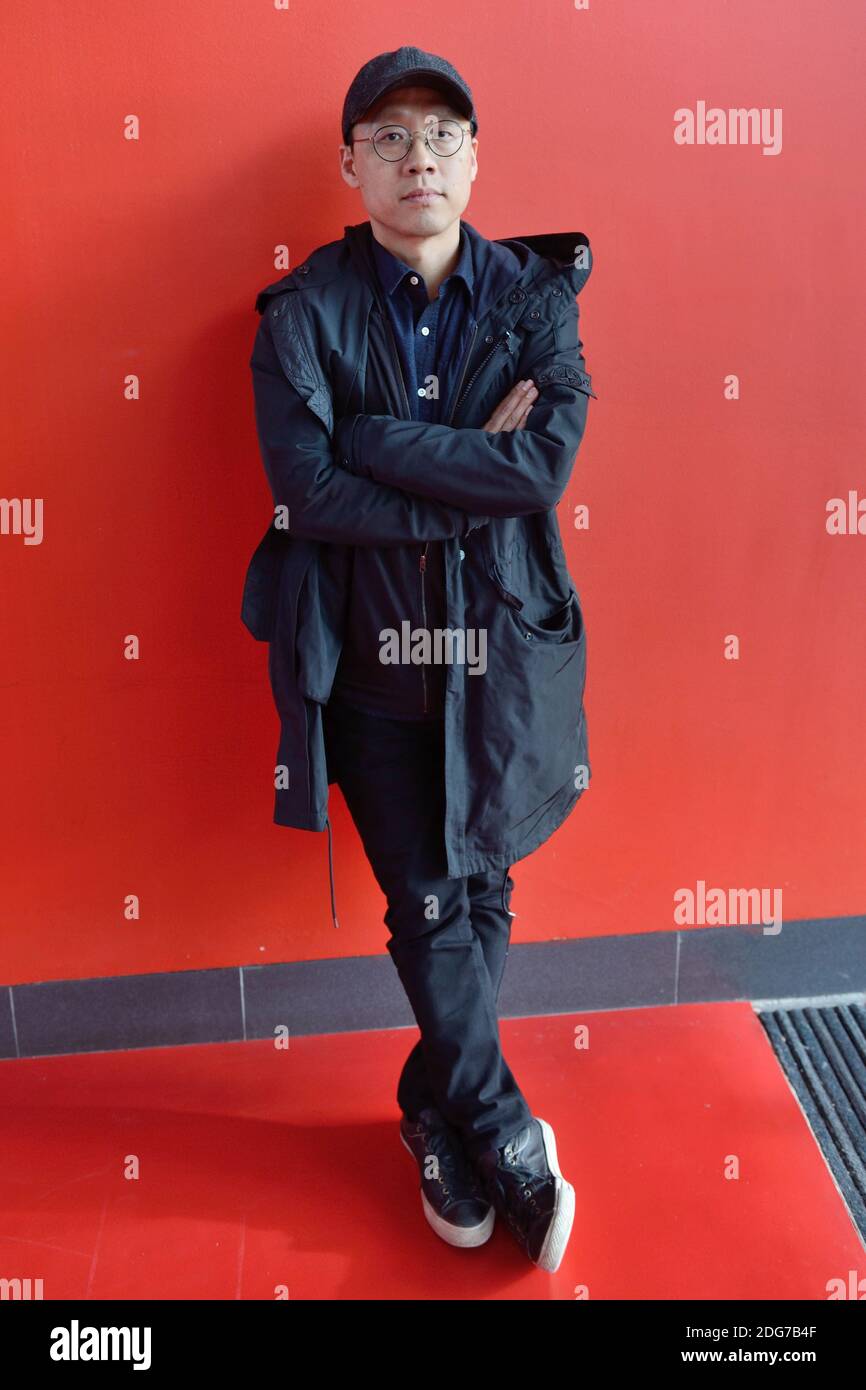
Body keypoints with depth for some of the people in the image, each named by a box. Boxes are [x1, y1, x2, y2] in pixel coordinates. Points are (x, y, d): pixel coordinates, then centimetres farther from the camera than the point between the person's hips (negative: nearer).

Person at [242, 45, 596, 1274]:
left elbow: (548, 467, -14)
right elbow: (308, 491, -17)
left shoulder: (537, 297, 1)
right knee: (430, 904, 5)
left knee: (477, 894, 12)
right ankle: (507, 1136, 28)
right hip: (370, 662, -1)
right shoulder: (305, 311, -4)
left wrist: (376, 439, -17)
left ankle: (438, 1109, 37)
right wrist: (478, 474, -15)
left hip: (500, 656, 2)